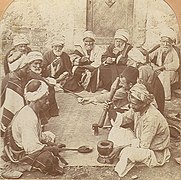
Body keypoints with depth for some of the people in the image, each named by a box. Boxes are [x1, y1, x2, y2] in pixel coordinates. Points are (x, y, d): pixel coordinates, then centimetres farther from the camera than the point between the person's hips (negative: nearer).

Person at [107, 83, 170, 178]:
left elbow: (144, 145, -29)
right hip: (141, 141, 8)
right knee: (115, 130, -4)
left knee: (127, 152, -34)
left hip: (155, 153, -8)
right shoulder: (137, 109, -12)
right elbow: (124, 118, 4)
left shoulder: (152, 118, -33)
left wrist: (121, 145, -28)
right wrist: (113, 112, -17)